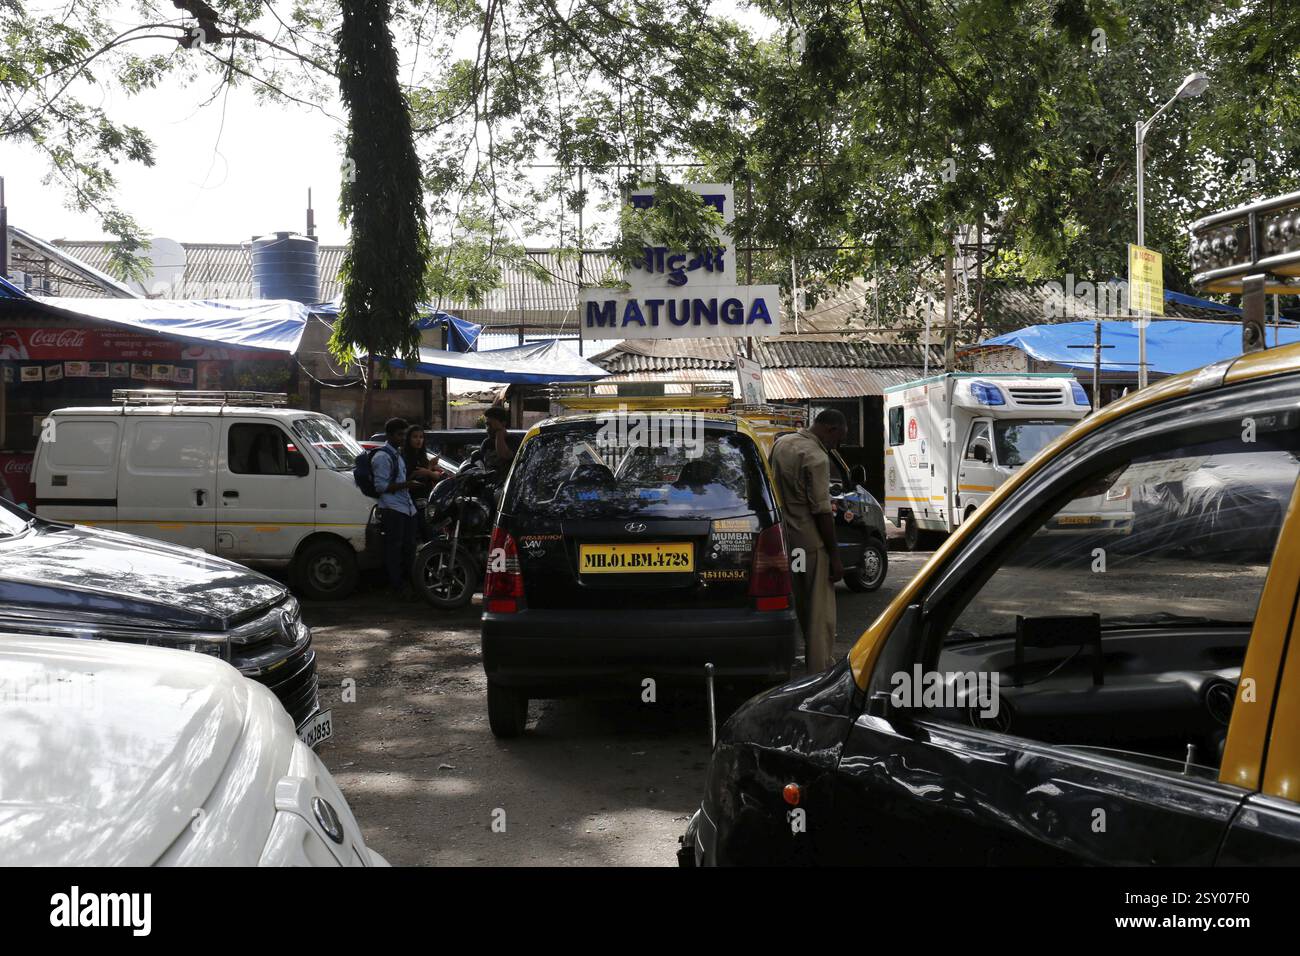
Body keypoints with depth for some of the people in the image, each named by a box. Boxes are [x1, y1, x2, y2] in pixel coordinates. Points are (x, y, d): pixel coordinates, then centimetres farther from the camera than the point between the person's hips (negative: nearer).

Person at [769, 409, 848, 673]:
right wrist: (835, 557, -14)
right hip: (811, 543, -9)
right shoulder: (816, 457, -17)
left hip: (785, 539, 9)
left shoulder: (781, 443, 10)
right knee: (820, 613, -2)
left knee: (798, 609, 19)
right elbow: (821, 510, -19)